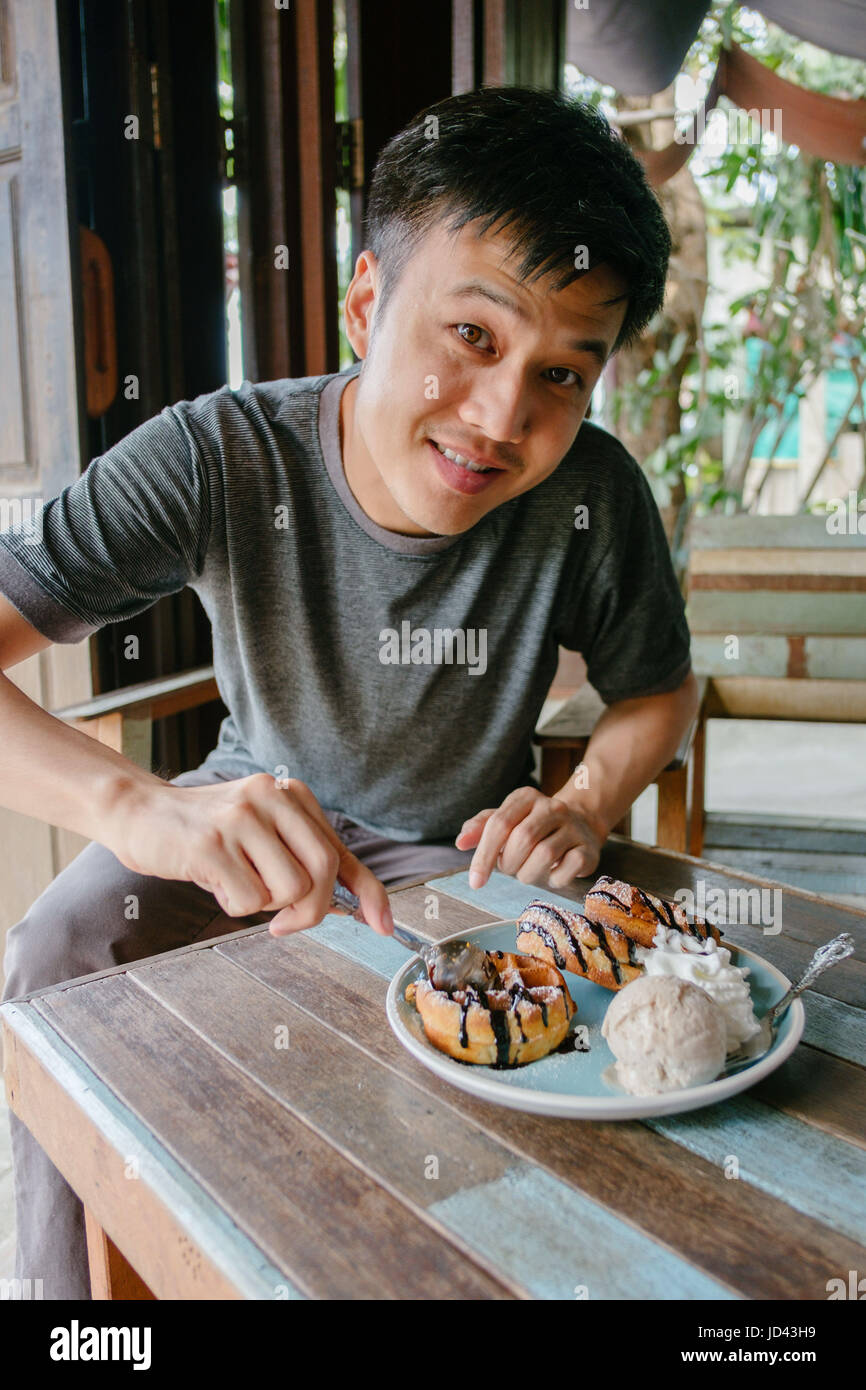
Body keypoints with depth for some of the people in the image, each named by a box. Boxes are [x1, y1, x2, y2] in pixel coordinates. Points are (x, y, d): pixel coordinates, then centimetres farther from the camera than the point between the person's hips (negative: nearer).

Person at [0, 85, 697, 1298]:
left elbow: (659, 692, -3)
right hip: (255, 800, 0)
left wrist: (589, 803, -24)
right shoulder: (219, 459, -27)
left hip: (455, 842, 1)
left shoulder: (592, 499, -23)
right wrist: (137, 806, -53)